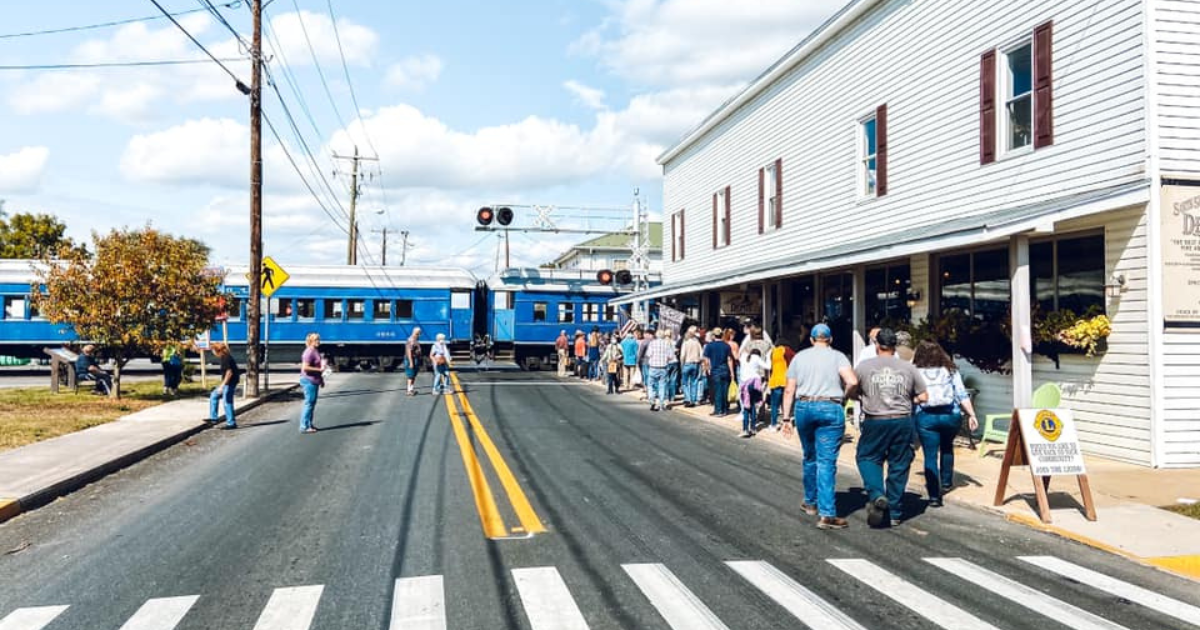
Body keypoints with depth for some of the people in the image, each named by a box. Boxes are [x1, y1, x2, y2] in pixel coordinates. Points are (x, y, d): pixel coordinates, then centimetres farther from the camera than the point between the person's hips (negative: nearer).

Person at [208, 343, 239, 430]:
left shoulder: (226, 358, -18)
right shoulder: (225, 357, 12)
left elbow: (229, 372, -24)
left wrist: (222, 385, -23)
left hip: (229, 383, -11)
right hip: (227, 383, 11)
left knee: (227, 403, -5)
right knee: (213, 396, 18)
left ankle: (231, 423, 1)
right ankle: (213, 418, 21)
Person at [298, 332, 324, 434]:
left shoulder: (315, 351, 15)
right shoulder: (309, 352, -17)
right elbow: (305, 367, -24)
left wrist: (321, 379, 24)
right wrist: (319, 369, -23)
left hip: (314, 381, 10)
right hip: (309, 381, -10)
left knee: (312, 403, 14)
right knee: (309, 402, -7)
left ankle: (309, 424, 22)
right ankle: (304, 426, -3)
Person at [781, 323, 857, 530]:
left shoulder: (799, 357, 12)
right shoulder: (837, 357, 2)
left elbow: (789, 390, 8)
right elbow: (852, 381, -14)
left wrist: (788, 416, 12)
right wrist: (842, 394, 5)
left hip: (804, 408, 3)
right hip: (830, 409, -3)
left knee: (810, 458, 20)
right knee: (826, 462, -4)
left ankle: (811, 502, 34)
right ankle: (826, 515, -8)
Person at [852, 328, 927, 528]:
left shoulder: (864, 366, -2)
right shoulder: (908, 368, 3)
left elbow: (853, 393, 3)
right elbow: (923, 397, 6)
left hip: (875, 422, -2)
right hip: (903, 421, 2)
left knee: (867, 458, 13)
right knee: (899, 466, 9)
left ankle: (876, 495, -11)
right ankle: (895, 513, 15)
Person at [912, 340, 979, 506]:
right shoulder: (950, 370, 10)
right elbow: (962, 395, 3)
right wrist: (971, 415, 4)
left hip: (925, 417, -2)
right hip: (950, 415, 2)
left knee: (930, 455, 2)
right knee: (946, 447, 28)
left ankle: (934, 496, -3)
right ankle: (946, 482, 36)